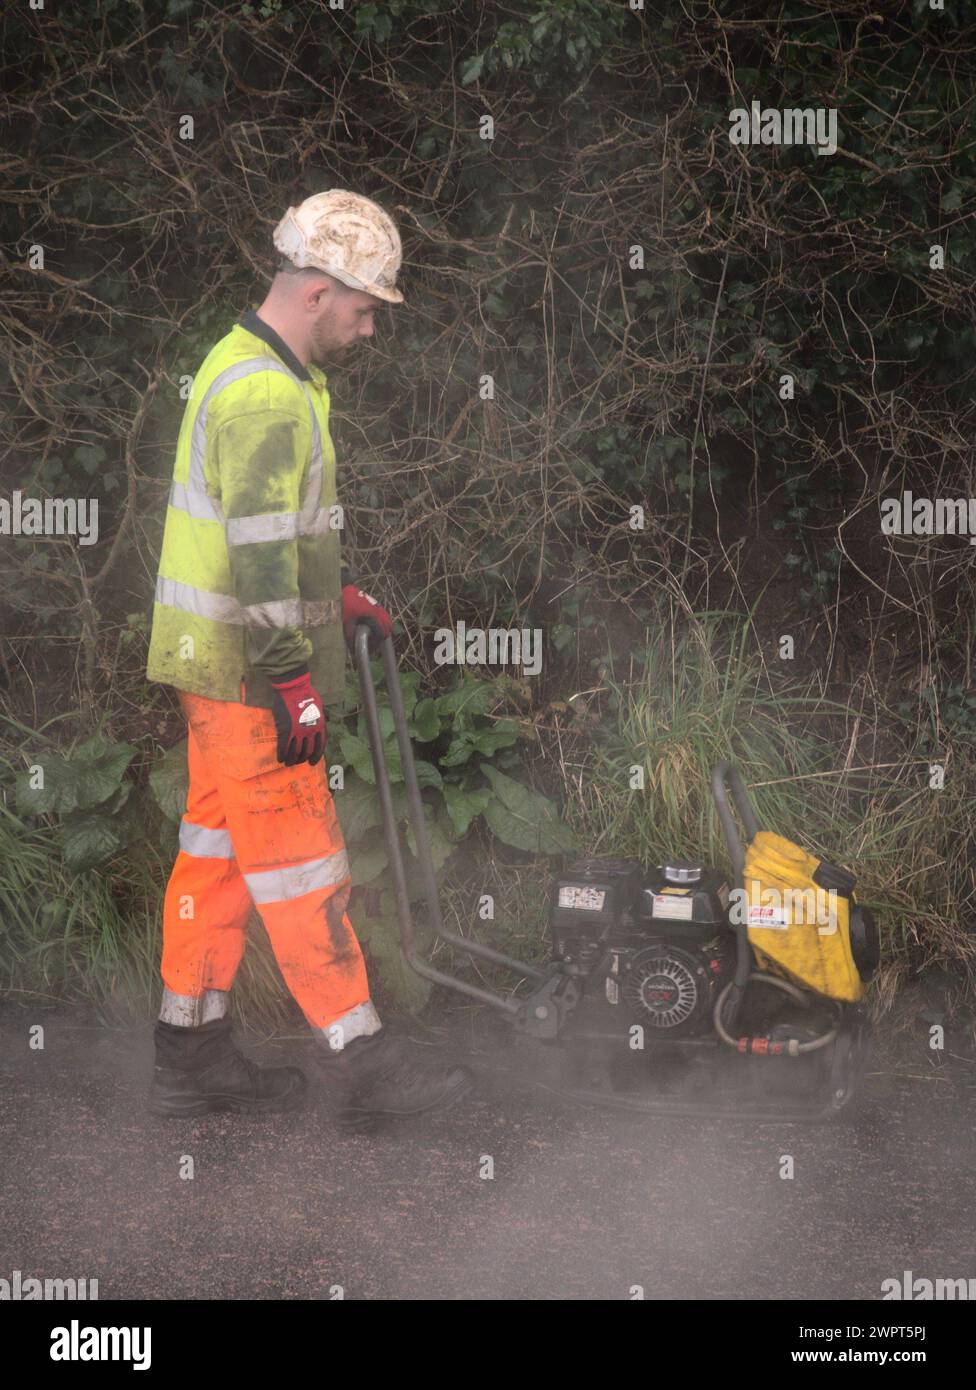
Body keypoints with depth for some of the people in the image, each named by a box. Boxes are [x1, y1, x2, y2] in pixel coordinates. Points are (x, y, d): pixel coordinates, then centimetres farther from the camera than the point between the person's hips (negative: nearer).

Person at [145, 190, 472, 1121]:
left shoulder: (246, 367, 15)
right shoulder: (268, 396, -20)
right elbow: (258, 547, -25)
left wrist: (337, 595, 25)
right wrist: (293, 679, -23)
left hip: (220, 665, 11)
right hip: (246, 670, -11)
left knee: (219, 852, 13)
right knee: (297, 860, -4)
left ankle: (190, 1056, 19)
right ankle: (356, 1054, 3)